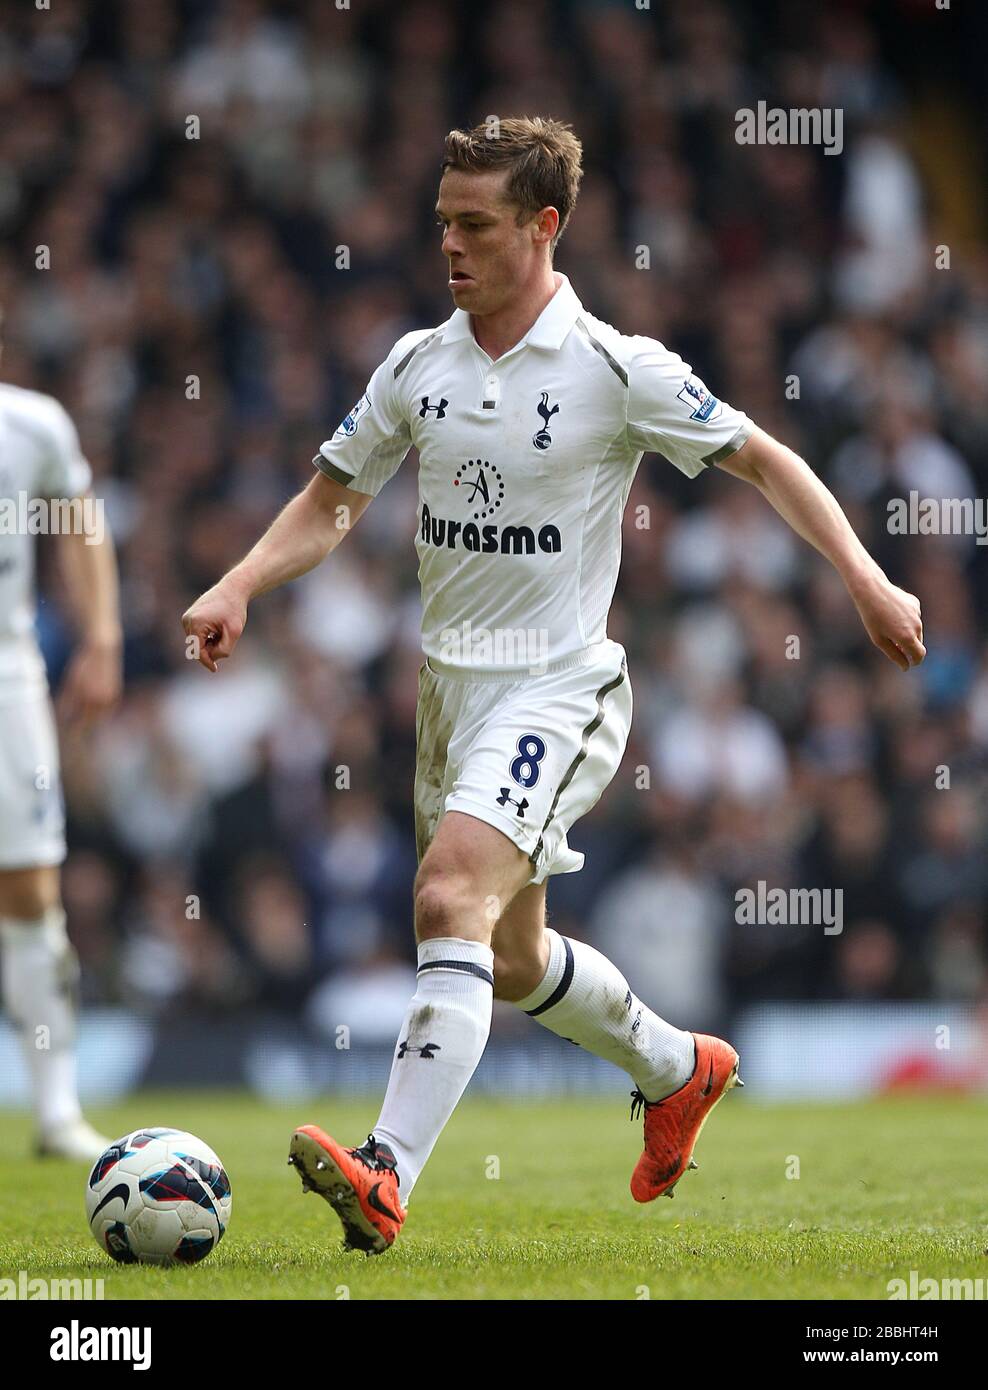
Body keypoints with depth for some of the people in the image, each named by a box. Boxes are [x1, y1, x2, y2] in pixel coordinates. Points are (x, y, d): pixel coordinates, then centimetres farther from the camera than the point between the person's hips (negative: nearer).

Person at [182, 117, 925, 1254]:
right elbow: (331, 503, 14)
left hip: (556, 686, -7)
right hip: (450, 682, 7)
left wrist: (864, 577, -11)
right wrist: (238, 588, -4)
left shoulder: (618, 369, -10)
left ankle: (387, 1178, -36)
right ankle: (678, 1068, 45)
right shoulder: (417, 363, 5)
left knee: (452, 900, -27)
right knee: (511, 963, 17)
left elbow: (763, 459, -2)